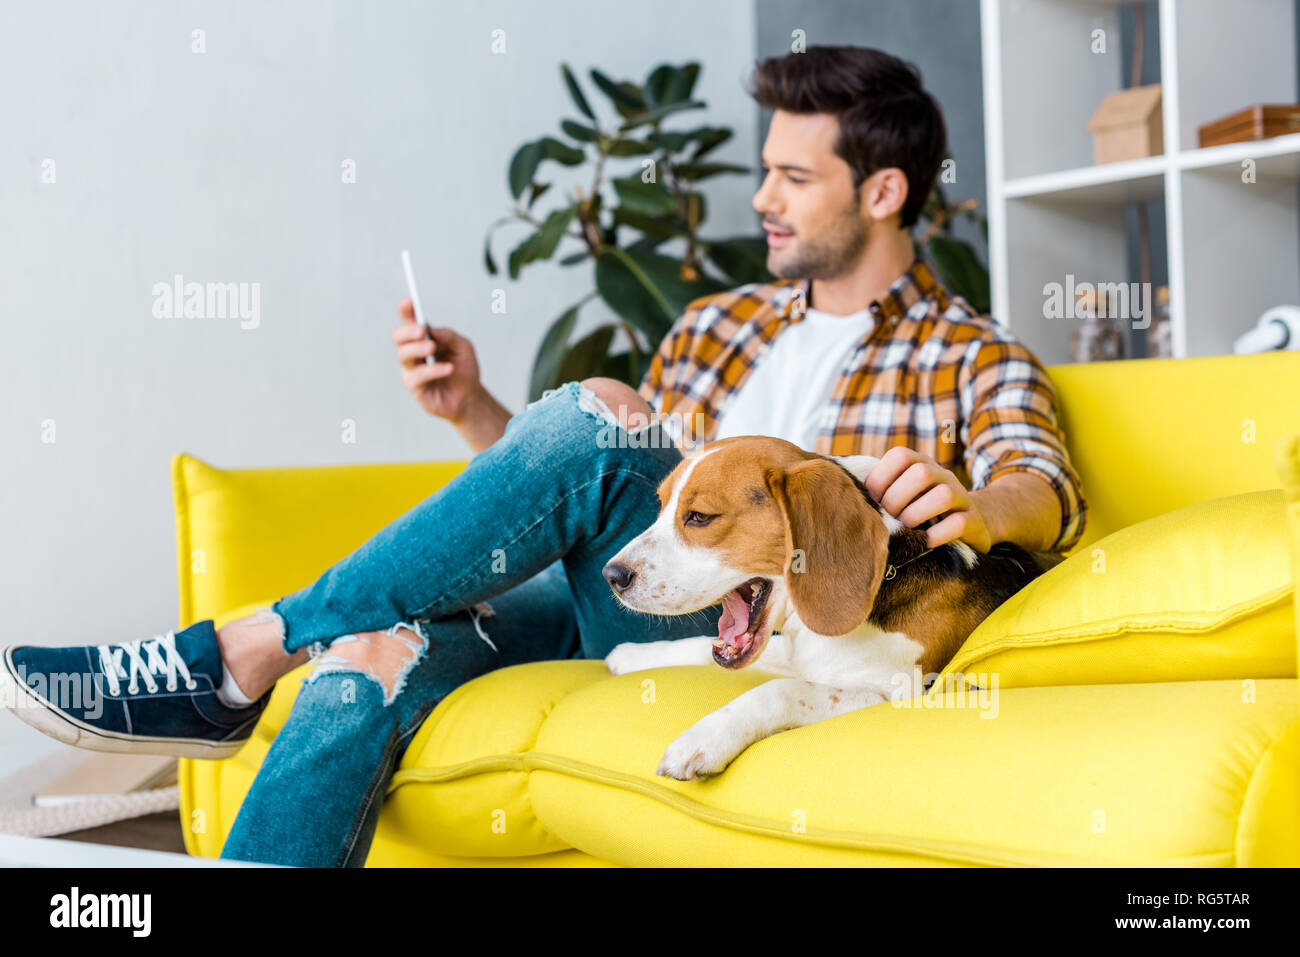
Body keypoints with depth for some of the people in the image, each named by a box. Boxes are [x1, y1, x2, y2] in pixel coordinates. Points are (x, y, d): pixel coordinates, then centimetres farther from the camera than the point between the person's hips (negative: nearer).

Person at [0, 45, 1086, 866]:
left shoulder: (973, 357, 10)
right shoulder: (719, 324, 25)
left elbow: (1045, 491, -9)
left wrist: (968, 505, -34)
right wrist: (477, 412, 9)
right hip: (605, 602, 5)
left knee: (590, 412, -30)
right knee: (375, 648, -28)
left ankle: (241, 654, -25)